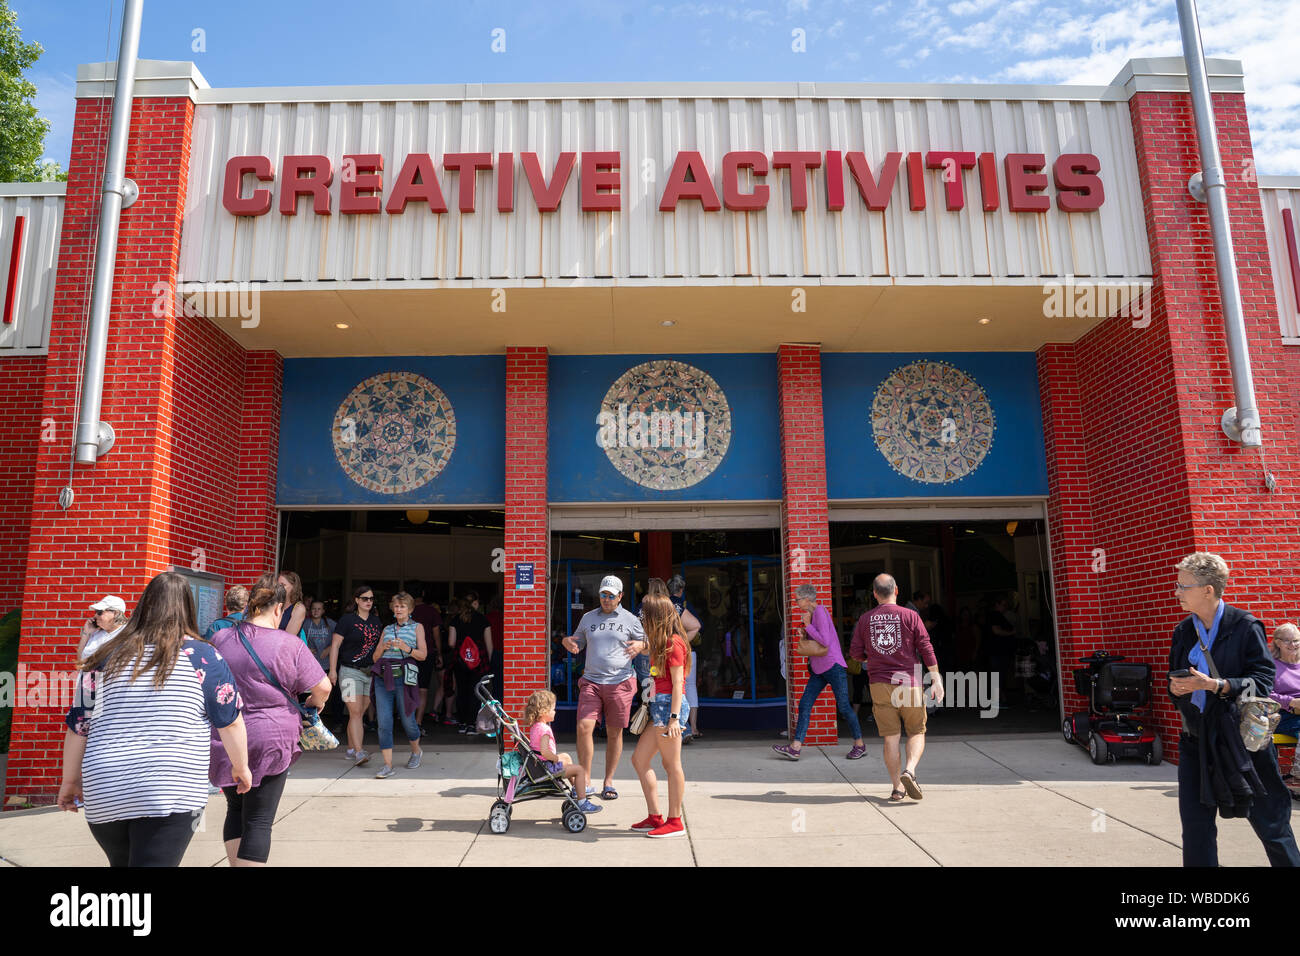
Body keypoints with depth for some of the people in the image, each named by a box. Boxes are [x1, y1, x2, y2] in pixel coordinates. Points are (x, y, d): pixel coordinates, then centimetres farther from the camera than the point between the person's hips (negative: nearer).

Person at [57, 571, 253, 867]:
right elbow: (231, 723, 0)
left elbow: (78, 727, 11)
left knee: (122, 863, 24)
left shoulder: (106, 657, 6)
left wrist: (71, 781, 25)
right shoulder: (202, 657, -4)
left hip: (104, 795, 5)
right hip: (171, 794, -4)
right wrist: (241, 767, 14)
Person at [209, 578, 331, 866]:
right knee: (259, 820, 2)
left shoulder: (219, 639, 1)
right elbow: (322, 687, -9)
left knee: (236, 807, 22)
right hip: (269, 744, -5)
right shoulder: (289, 645, -12)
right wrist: (315, 703, 12)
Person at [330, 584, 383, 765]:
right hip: (350, 671, -5)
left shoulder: (376, 620, 13)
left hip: (371, 672, 5)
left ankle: (350, 750, 20)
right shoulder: (347, 619, -3)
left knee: (358, 713, 9)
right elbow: (335, 645, -4)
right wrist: (333, 670, -10)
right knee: (355, 712, -12)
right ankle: (359, 752, -15)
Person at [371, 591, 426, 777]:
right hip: (383, 677, 3)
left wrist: (406, 649, -16)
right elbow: (375, 657, 18)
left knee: (407, 720, 2)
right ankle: (387, 764, -1)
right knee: (384, 722, -5)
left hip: (403, 677, -3)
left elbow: (423, 654, 1)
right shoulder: (387, 629, 20)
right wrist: (383, 647, -3)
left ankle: (416, 751, 29)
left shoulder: (417, 627, 11)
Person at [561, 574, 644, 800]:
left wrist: (640, 646, -12)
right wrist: (567, 642, -2)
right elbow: (577, 644, 21)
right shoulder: (588, 618, 13)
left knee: (614, 733, 4)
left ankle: (608, 782, 19)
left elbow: (646, 646, 11)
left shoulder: (630, 620, 6)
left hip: (619, 683, -1)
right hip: (591, 682, 1)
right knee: (584, 728, -11)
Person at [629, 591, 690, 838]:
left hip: (669, 705, -10)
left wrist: (674, 717, -20)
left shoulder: (673, 643, -12)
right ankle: (654, 817, 17)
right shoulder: (661, 643, 16)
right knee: (639, 759, 11)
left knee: (671, 765, -3)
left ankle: (675, 822, 6)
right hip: (658, 706, 10)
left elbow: (677, 684, -16)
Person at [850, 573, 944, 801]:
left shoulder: (865, 619, 5)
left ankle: (897, 787, 6)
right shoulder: (909, 616, -2)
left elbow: (855, 652, 5)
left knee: (890, 737, 6)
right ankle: (909, 771, -12)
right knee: (916, 733, 10)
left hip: (880, 684, 2)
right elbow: (926, 648, -5)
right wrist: (936, 680, -2)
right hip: (908, 683, -2)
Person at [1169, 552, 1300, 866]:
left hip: (1242, 738, -4)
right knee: (1195, 823, 5)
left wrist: (1212, 685, -23)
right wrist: (1178, 687, -7)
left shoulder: (1245, 626, -9)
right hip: (1197, 738, 5)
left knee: (1270, 821, 10)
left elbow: (1263, 681, -13)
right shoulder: (1183, 631, 6)